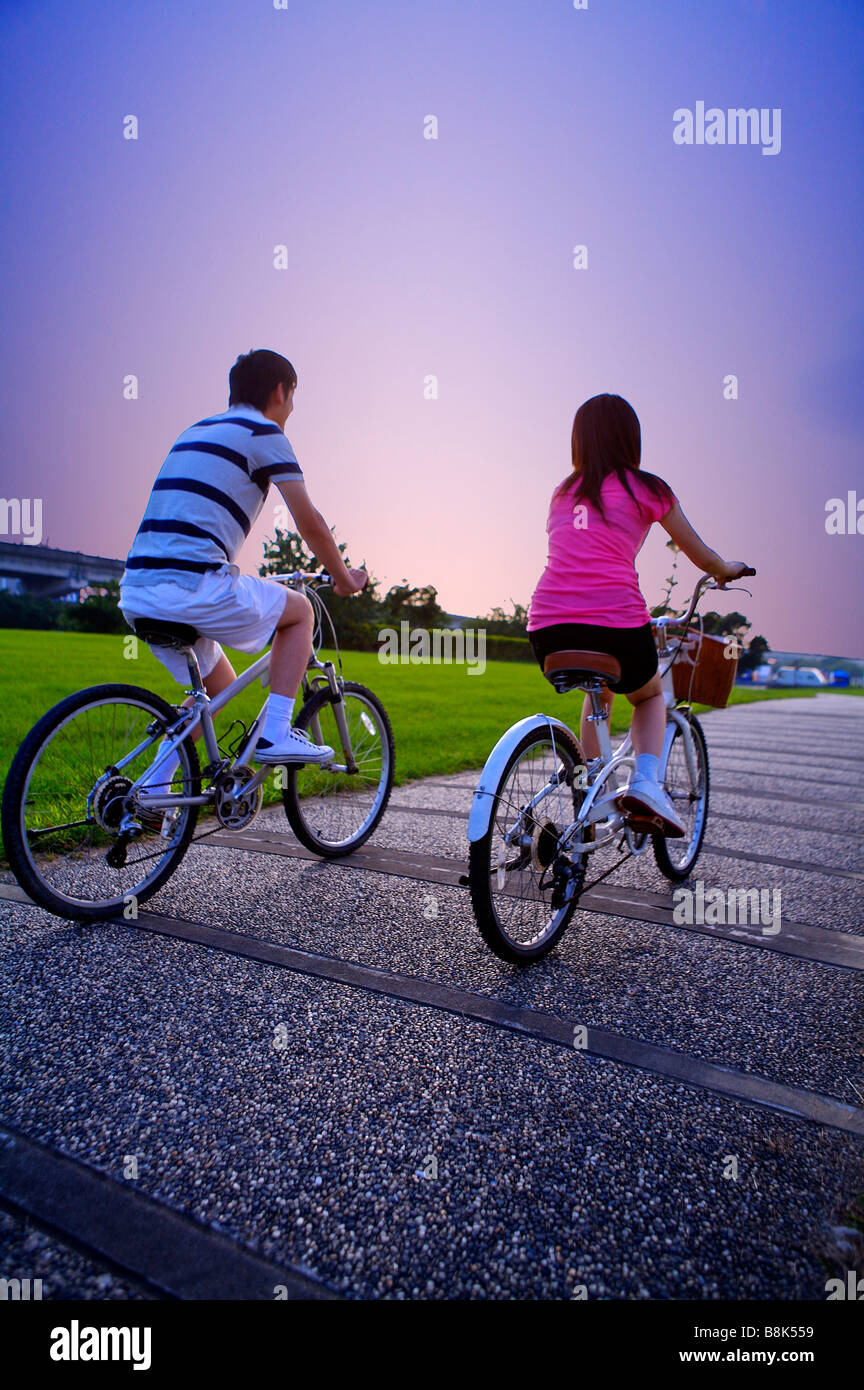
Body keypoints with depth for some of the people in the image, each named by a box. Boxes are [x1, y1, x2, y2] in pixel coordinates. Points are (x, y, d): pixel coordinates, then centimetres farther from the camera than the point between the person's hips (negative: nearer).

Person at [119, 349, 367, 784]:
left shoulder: (195, 431, 27)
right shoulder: (263, 433, 2)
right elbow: (308, 522, 0)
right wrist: (343, 578, 15)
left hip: (136, 591, 8)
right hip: (192, 587, -8)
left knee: (218, 686, 25)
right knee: (299, 610, 14)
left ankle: (150, 790, 22)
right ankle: (275, 734, 6)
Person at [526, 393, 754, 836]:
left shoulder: (563, 492, 20)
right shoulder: (647, 489, 9)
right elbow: (702, 556, 20)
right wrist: (728, 570, 42)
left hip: (548, 628, 4)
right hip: (615, 624, -3)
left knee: (599, 690, 36)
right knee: (650, 696, 29)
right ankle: (645, 782, 3)